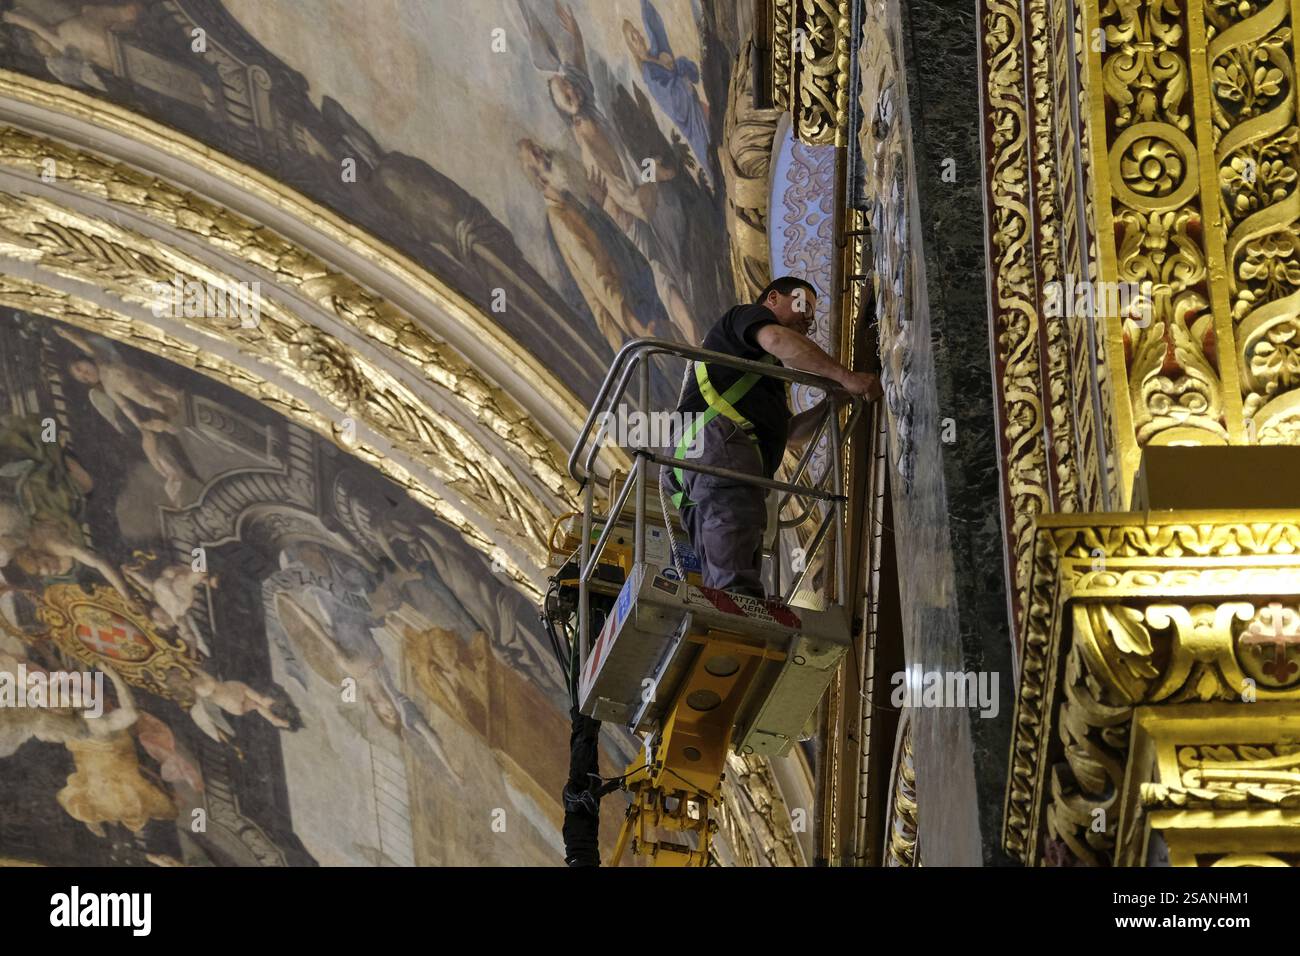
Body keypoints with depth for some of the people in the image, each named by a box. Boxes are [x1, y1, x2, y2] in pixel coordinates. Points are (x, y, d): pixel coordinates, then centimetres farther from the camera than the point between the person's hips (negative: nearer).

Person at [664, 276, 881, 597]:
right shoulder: (748, 315, 15)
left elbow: (790, 430, 40)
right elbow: (777, 340, -11)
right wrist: (846, 377, -15)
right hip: (717, 439, -10)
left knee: (721, 584, -9)